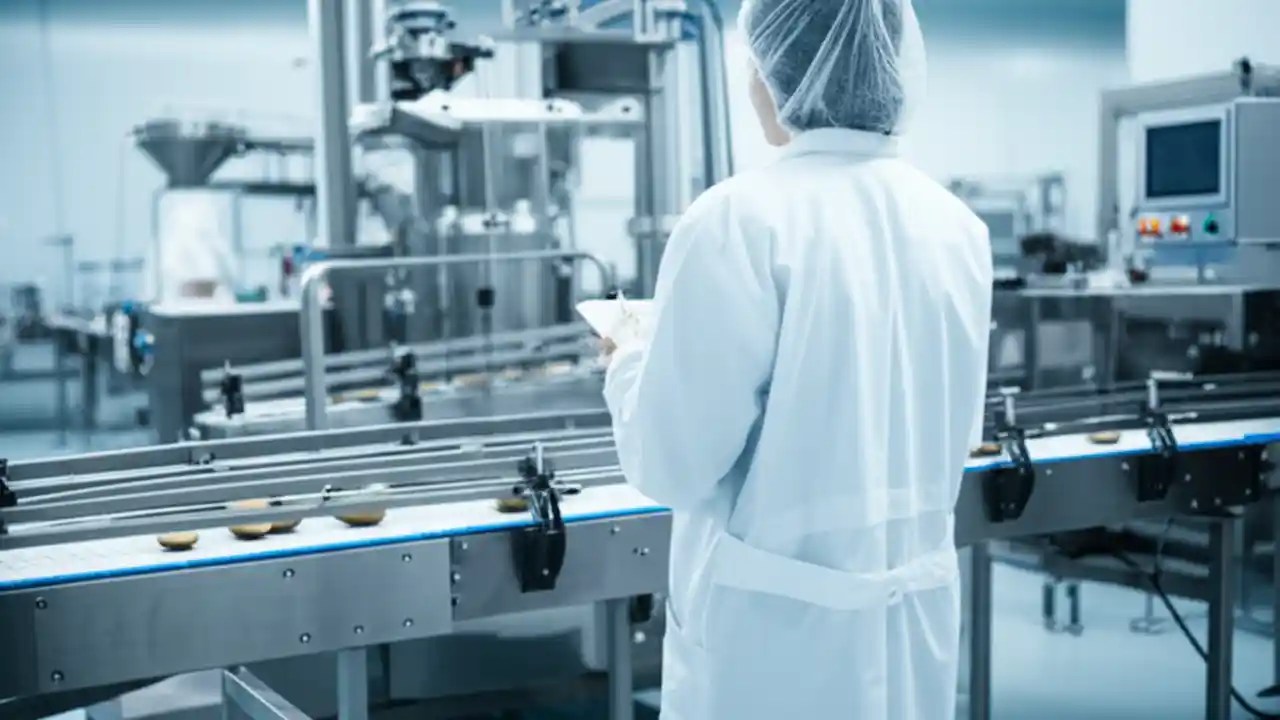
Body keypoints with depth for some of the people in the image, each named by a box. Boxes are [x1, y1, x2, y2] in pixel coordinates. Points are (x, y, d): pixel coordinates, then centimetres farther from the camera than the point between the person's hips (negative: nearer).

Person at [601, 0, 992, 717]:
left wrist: (632, 365, 4)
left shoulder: (741, 218, -18)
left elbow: (672, 461, -13)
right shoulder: (957, 226, 1)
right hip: (917, 610, 6)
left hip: (781, 623, -6)